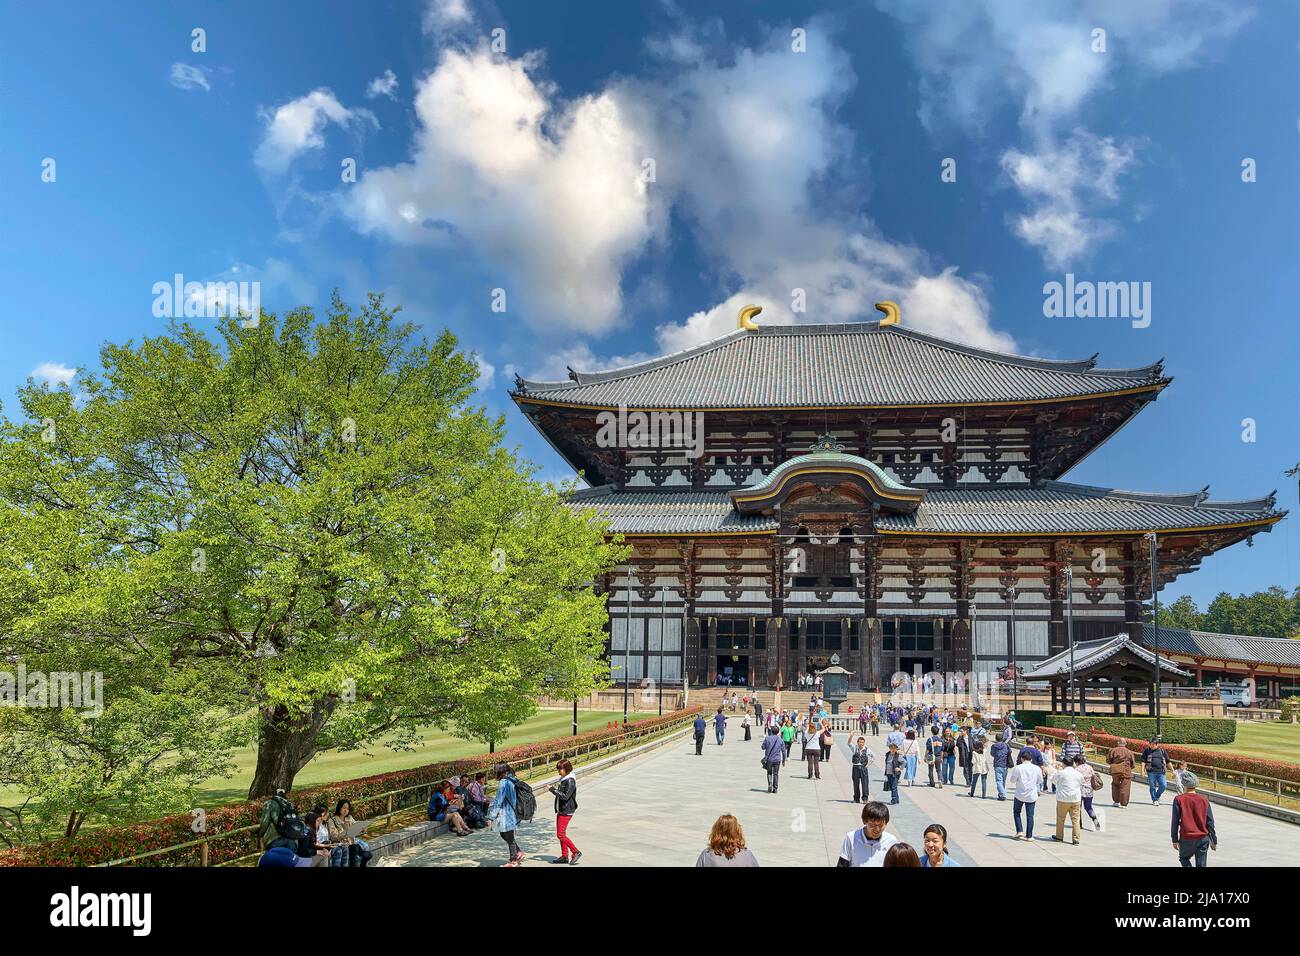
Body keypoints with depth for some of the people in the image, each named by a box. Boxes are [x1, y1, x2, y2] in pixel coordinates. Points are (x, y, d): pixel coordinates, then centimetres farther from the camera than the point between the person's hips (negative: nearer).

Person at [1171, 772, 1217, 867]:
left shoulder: (1179, 799, -7)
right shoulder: (1204, 800, 0)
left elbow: (1175, 821, -6)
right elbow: (1210, 823, 3)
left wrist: (1175, 839, 2)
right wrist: (1214, 841, 13)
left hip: (1186, 839, -2)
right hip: (1203, 838, 2)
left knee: (1184, 858, 21)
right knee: (1201, 864, 9)